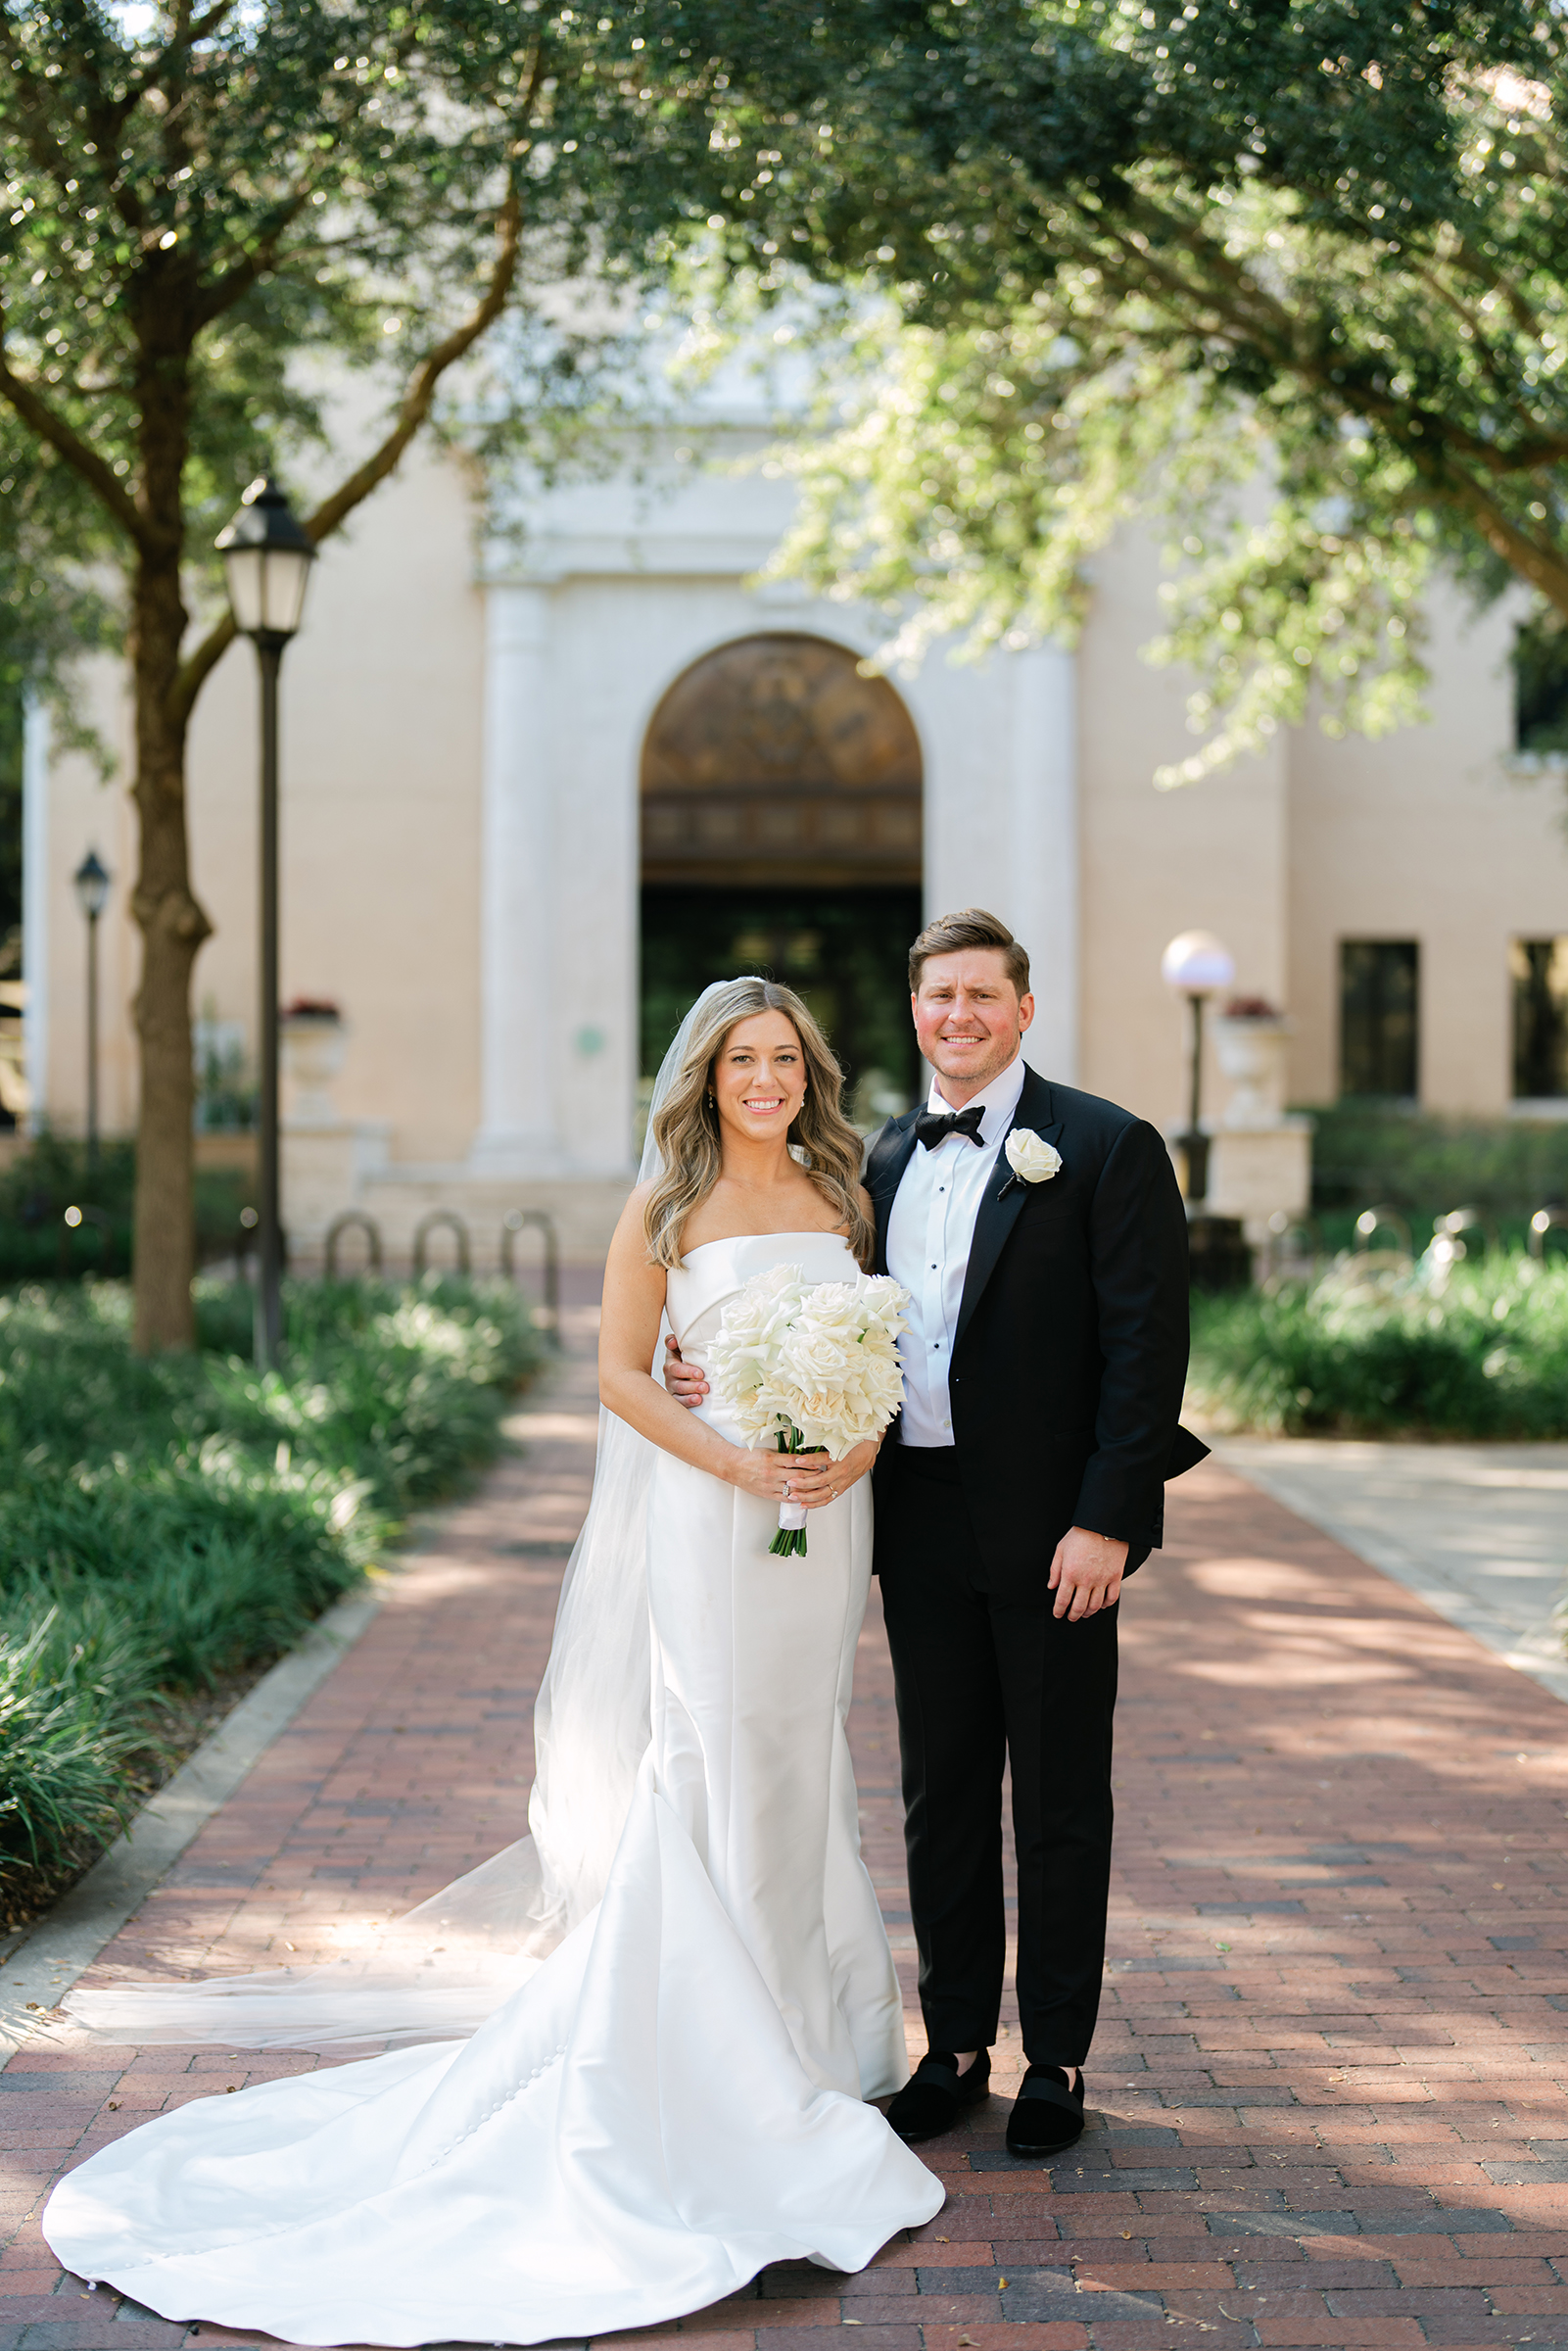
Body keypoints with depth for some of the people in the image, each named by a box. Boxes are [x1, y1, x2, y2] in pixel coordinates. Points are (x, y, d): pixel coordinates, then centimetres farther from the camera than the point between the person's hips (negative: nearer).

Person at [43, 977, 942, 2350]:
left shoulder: (843, 1196, 10)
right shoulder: (665, 1207, -1)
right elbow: (621, 1372, -3)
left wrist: (857, 1451, -9)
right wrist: (733, 1460, -16)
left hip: (827, 1516, 4)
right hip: (705, 1518, -4)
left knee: (803, 1761, 11)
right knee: (714, 1762, -3)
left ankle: (810, 2027, 23)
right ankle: (718, 2065, 4)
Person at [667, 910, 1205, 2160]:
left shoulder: (1107, 1147, -7)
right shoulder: (888, 1156, 12)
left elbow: (1146, 1343, -11)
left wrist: (1104, 1519, -17)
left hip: (1050, 1530, -5)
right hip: (921, 1527, 5)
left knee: (1060, 1800, 6)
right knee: (941, 1796, 13)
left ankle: (1057, 2060, 18)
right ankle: (956, 2045, 25)